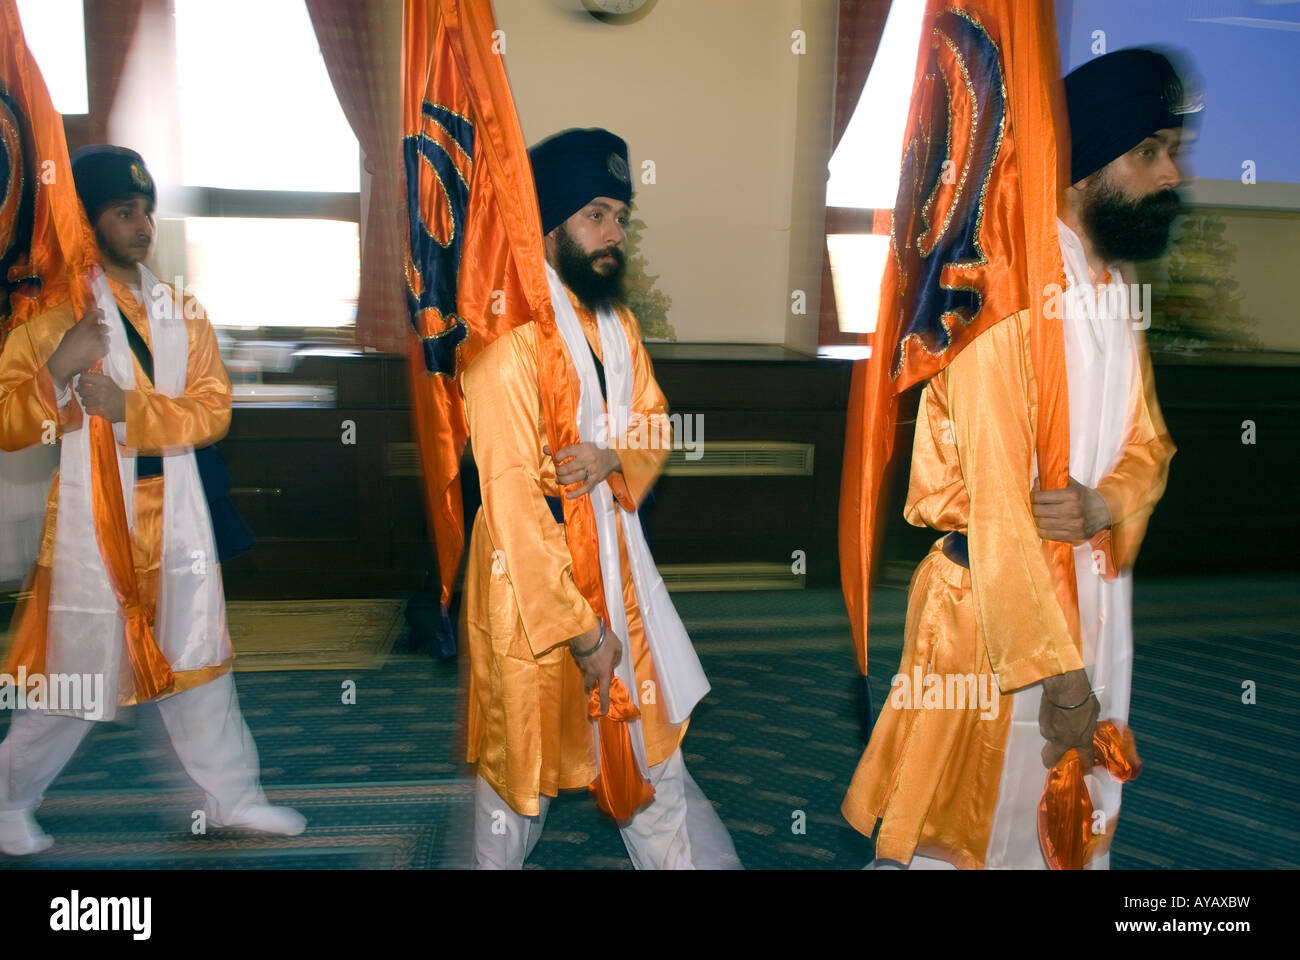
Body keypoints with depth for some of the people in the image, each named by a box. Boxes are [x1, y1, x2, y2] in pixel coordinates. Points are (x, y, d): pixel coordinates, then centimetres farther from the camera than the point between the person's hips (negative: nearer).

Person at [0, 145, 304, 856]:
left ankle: (231, 796, 24)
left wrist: (131, 410, -17)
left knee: (197, 662, 12)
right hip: (93, 515, -4)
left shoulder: (182, 312, 8)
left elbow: (214, 409, -2)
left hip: (175, 513, 4)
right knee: (79, 673, 6)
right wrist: (58, 371, -24)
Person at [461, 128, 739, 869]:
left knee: (649, 739, 17)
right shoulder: (508, 335, -19)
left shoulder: (618, 322, 8)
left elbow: (657, 422, 13)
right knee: (523, 751, 12)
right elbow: (513, 501, -21)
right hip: (532, 573, -6)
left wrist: (615, 456, -13)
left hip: (613, 558, 7)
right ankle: (499, 860, 36)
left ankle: (694, 857, 31)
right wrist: (582, 631, -19)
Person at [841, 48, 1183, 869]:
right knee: (976, 815, 7)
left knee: (1083, 815, 21)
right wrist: (1058, 674, -21)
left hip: (1099, 584, 8)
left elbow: (1149, 440, 12)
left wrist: (1108, 503, -13)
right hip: (997, 593, -8)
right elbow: (996, 500, -23)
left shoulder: (1122, 290, 10)